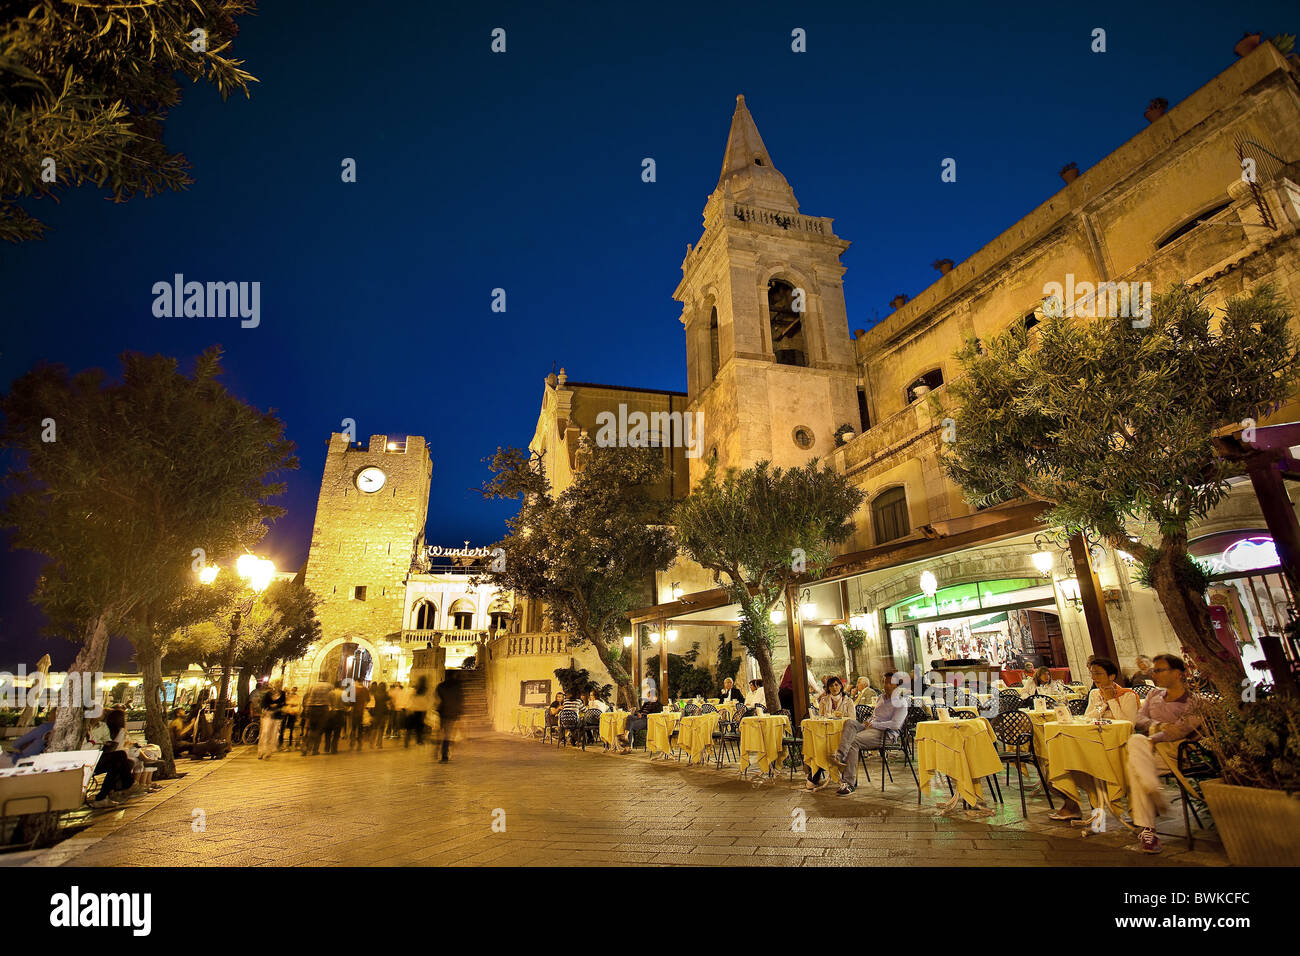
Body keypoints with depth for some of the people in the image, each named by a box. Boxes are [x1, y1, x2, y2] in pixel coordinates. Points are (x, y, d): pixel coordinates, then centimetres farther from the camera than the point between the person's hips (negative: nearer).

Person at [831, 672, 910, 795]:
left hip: (886, 733, -8)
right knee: (850, 721, -23)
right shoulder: (881, 697, 23)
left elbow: (895, 724, -14)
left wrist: (874, 724, -13)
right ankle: (841, 755, -41)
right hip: (872, 728, 8)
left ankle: (850, 784, -28)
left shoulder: (901, 702, -3)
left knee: (854, 741, -29)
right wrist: (869, 723, 8)